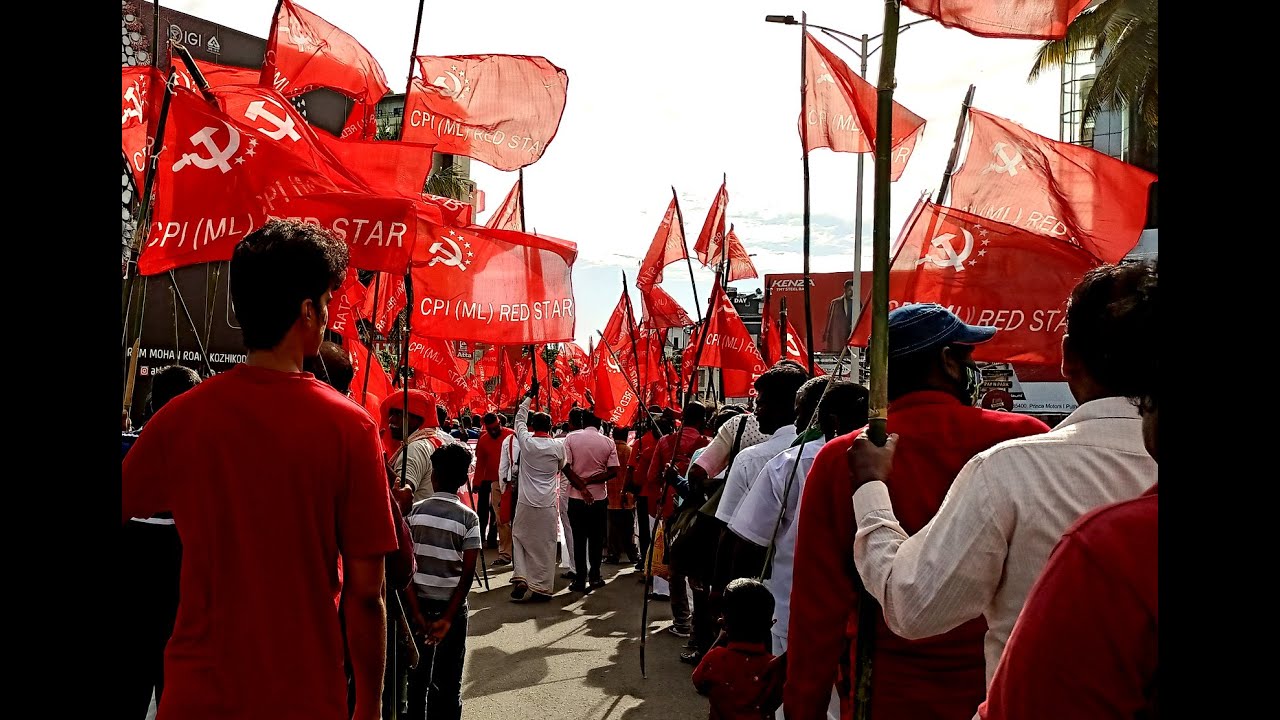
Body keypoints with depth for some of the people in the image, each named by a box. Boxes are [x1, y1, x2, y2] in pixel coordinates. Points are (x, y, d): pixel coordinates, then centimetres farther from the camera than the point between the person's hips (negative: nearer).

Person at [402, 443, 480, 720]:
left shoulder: (414, 512, -4)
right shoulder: (468, 518, -9)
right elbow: (467, 574, -13)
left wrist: (418, 613, -8)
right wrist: (448, 618, -11)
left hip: (419, 604, 2)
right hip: (452, 605, -1)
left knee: (417, 675, 14)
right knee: (447, 680, 8)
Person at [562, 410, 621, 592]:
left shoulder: (571, 438, -4)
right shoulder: (608, 443, -1)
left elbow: (566, 466, -11)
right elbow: (613, 471, -7)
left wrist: (582, 487, -9)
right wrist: (589, 480, -7)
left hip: (577, 497, -1)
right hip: (599, 497, 1)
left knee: (579, 539, 6)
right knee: (596, 538, 14)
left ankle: (580, 580, 9)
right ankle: (594, 576, 18)